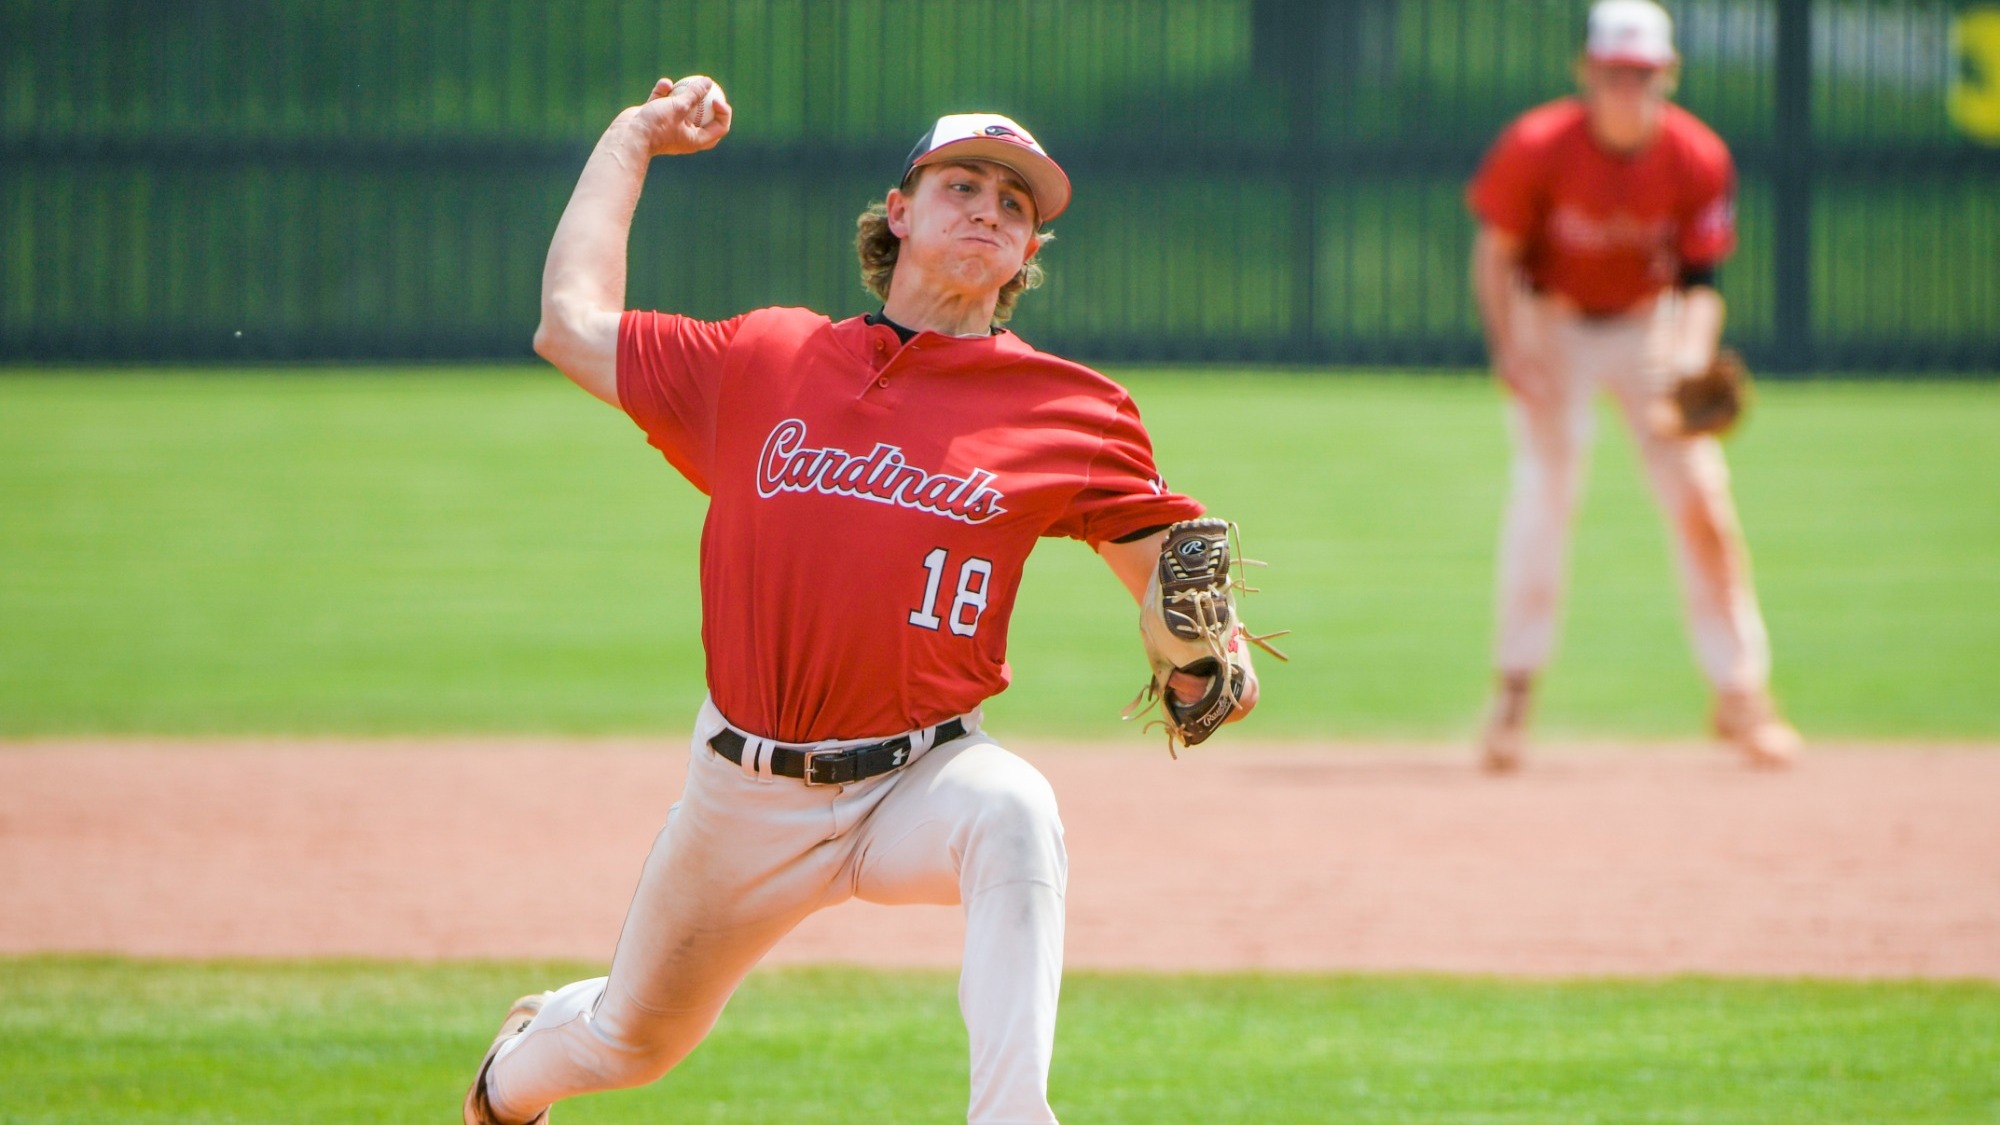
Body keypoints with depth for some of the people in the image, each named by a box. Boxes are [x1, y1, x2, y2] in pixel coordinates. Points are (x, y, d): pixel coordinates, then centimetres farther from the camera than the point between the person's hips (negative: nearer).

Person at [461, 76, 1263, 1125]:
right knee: (632, 1039, 18)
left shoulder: (1065, 410, -1)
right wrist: (632, 140, 18)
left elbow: (1167, 561, 3)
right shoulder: (765, 362, 3)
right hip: (746, 791, 2)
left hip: (921, 779, -2)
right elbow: (574, 322, 8)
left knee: (1009, 813, -39)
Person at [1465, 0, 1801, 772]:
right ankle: (1514, 692, -6)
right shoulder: (1536, 149, -22)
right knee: (1544, 485, -16)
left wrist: (1692, 355, -34)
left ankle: (1740, 693, 4)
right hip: (1552, 325, -2)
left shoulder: (1698, 159, -18)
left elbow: (1700, 281, -15)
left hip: (1650, 326, 2)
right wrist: (1509, 352, -24)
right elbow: (1496, 255, -12)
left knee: (1701, 496, -6)